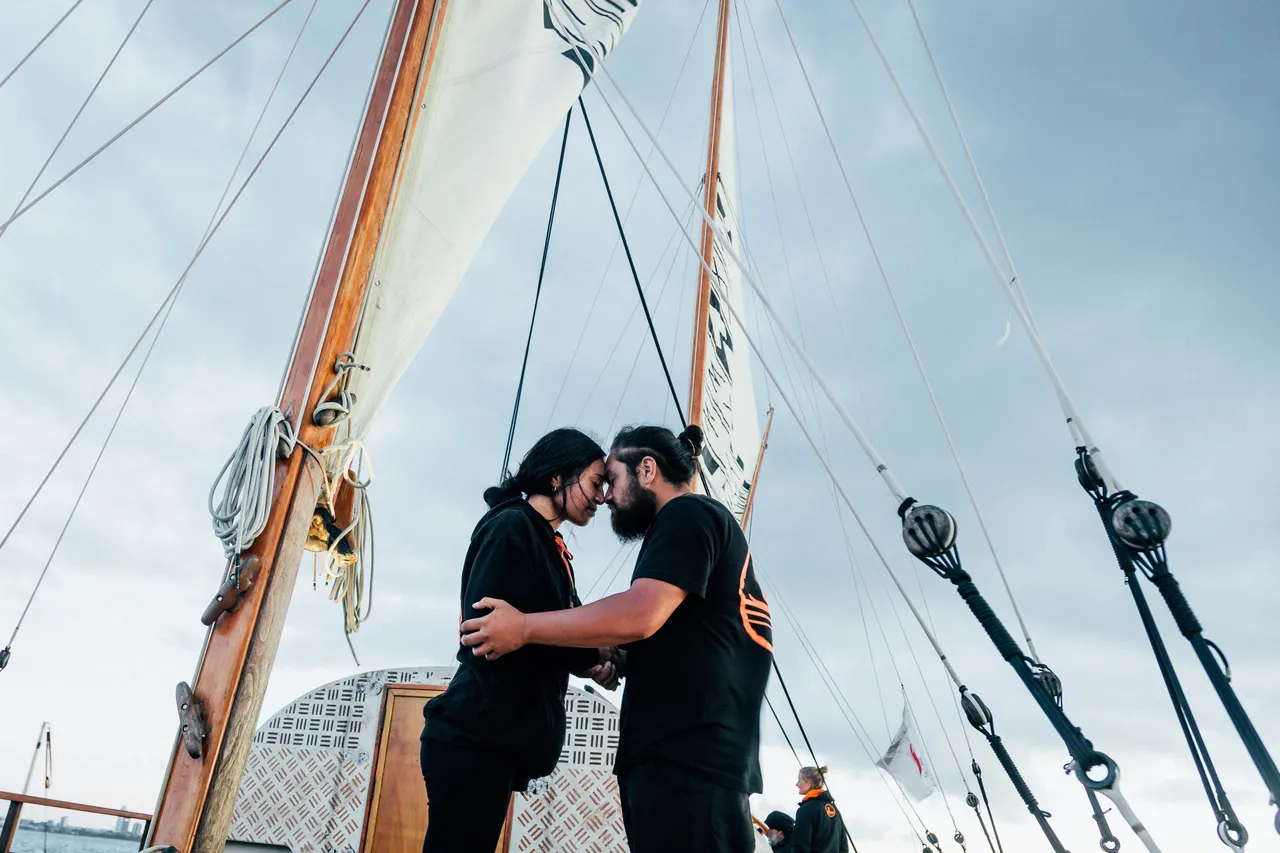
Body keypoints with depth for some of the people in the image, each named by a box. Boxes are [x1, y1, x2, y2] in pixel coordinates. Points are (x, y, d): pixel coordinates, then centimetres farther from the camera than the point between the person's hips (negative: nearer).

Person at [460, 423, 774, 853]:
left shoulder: (687, 514, -6)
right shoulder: (707, 526, 24)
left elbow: (640, 615, -22)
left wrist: (523, 628, -13)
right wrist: (622, 662, 15)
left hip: (684, 763, -10)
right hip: (706, 761, 10)